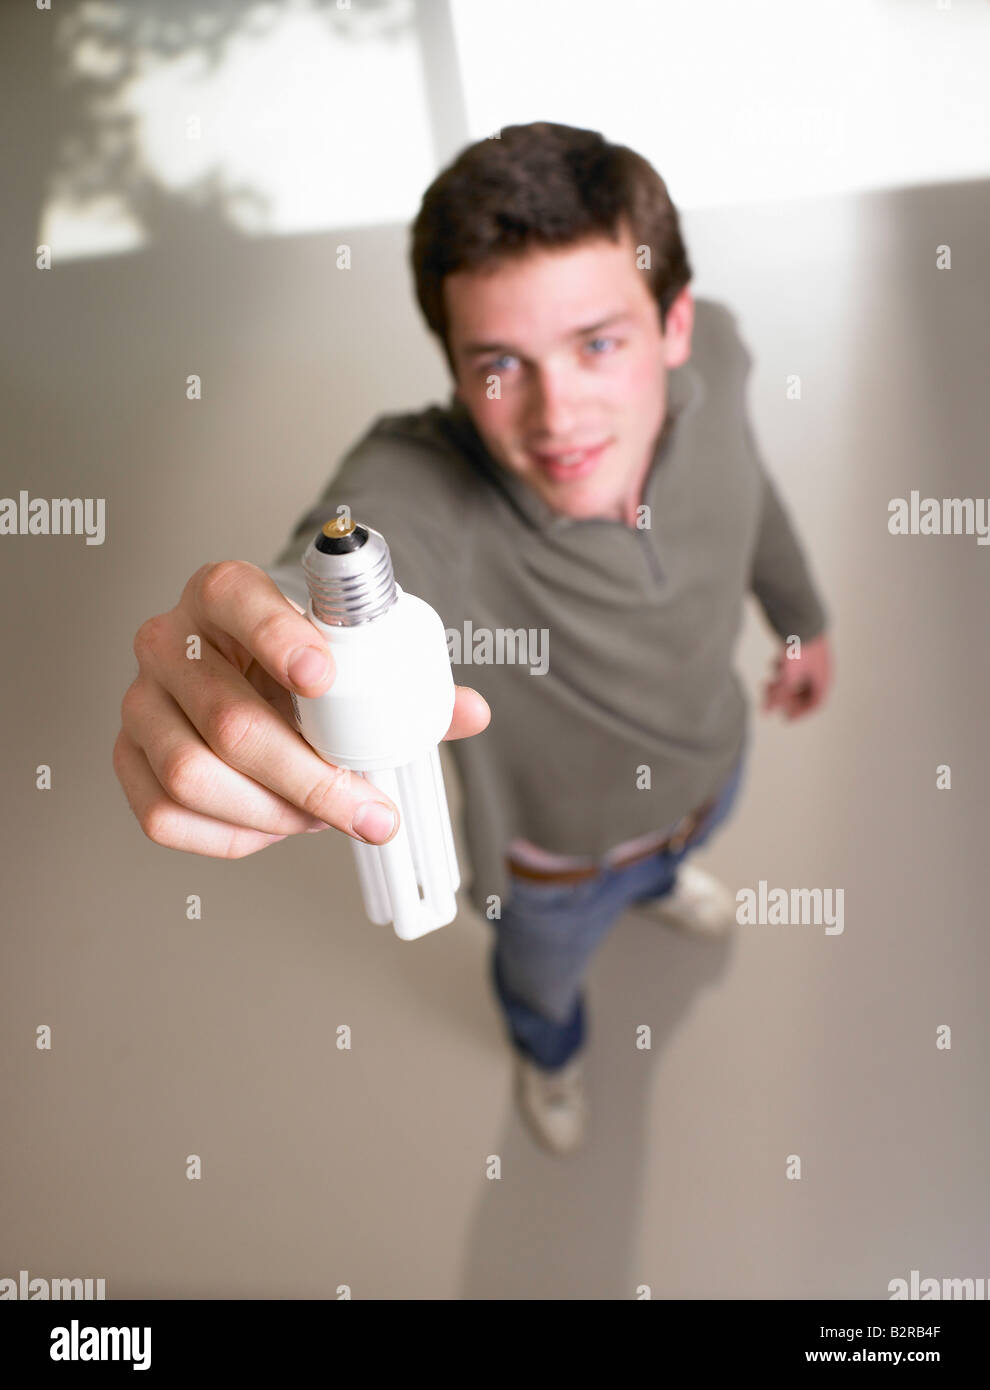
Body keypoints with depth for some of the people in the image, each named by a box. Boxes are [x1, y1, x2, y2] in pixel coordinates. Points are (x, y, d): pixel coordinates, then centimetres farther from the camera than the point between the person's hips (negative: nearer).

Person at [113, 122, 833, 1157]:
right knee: (542, 973, 31)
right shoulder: (410, 492, -43)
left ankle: (657, 880, 82)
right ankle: (549, 1050, 72)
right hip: (559, 848, -3)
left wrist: (802, 615, 11)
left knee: (674, 849, 40)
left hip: (707, 761, 4)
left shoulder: (710, 354, -26)